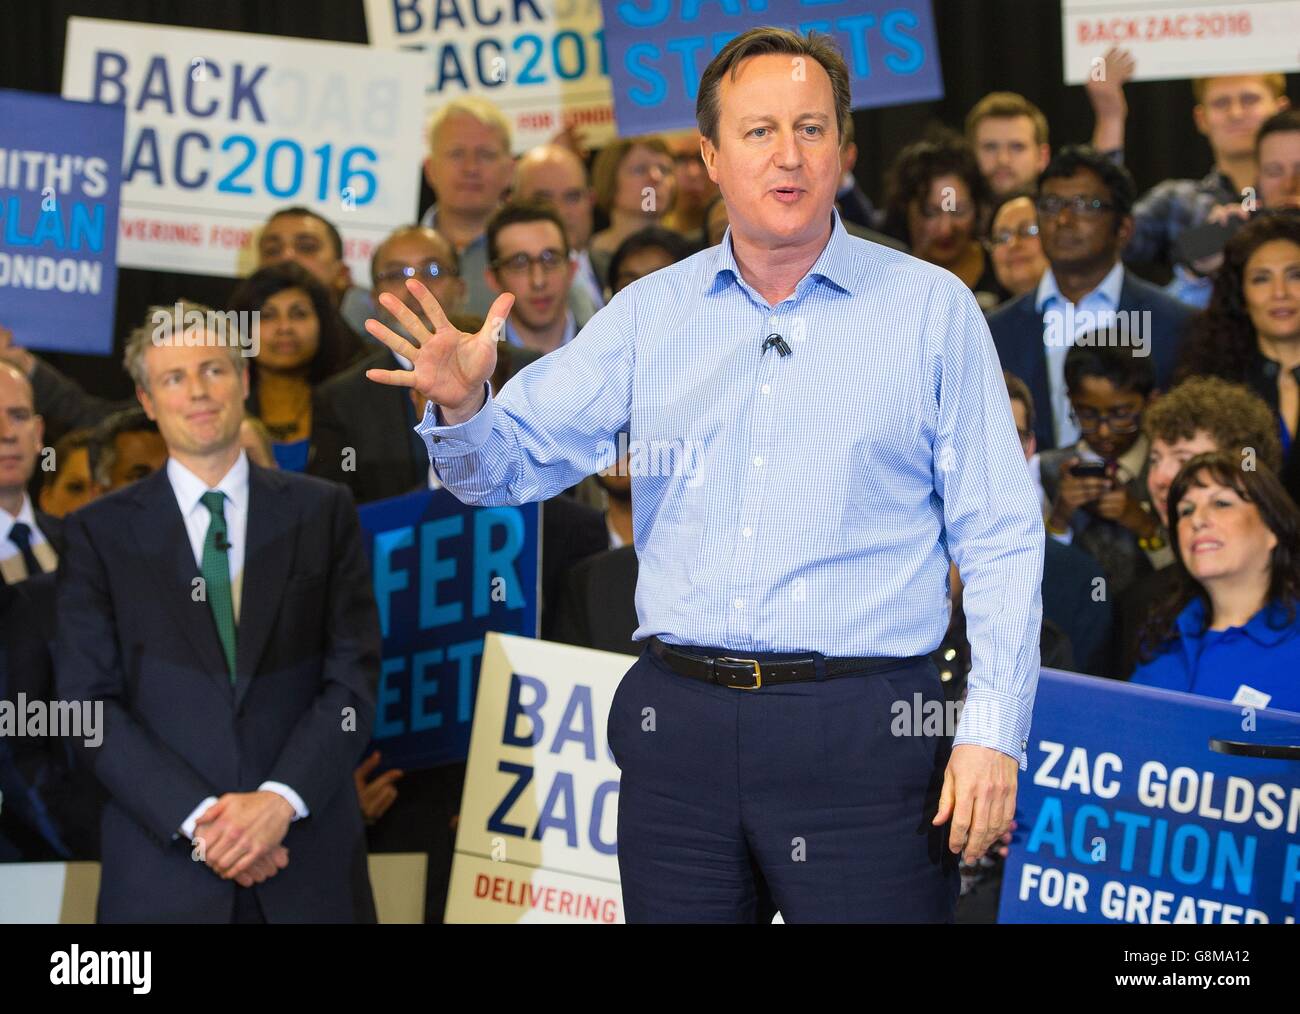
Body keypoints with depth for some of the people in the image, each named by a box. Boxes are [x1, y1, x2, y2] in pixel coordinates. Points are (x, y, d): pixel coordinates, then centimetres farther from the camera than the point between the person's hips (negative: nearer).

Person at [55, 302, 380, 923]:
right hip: (162, 867, -1)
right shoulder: (100, 533, 5)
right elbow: (89, 702, -2)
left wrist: (281, 800, -13)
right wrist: (197, 819, -13)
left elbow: (354, 678, 1)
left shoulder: (323, 513, 8)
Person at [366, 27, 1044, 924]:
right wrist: (463, 405, -15)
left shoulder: (930, 307, 3)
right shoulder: (651, 312, 10)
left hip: (859, 735, -3)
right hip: (678, 723, 3)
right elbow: (510, 466, 8)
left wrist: (994, 732, -7)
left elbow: (999, 538, 1)